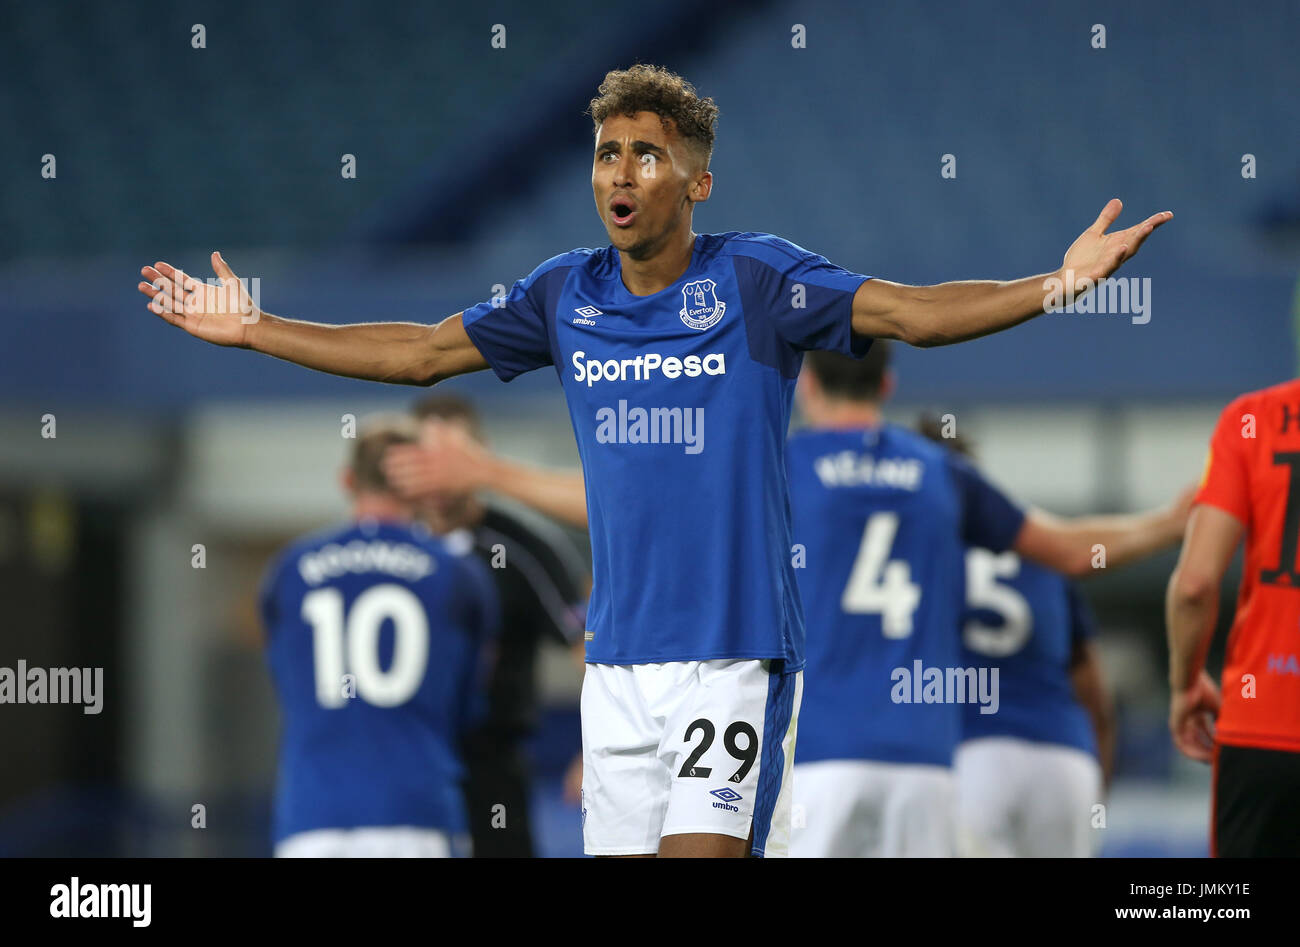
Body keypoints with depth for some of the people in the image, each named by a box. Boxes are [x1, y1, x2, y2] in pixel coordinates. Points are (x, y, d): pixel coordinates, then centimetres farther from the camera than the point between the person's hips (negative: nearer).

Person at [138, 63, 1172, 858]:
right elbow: (419, 352, 19)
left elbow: (917, 313, -13)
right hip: (618, 652, 5)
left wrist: (1059, 282, -27)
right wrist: (251, 330, 19)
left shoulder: (757, 279, -6)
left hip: (734, 649, -5)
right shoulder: (566, 294, 8)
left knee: (699, 854, -16)